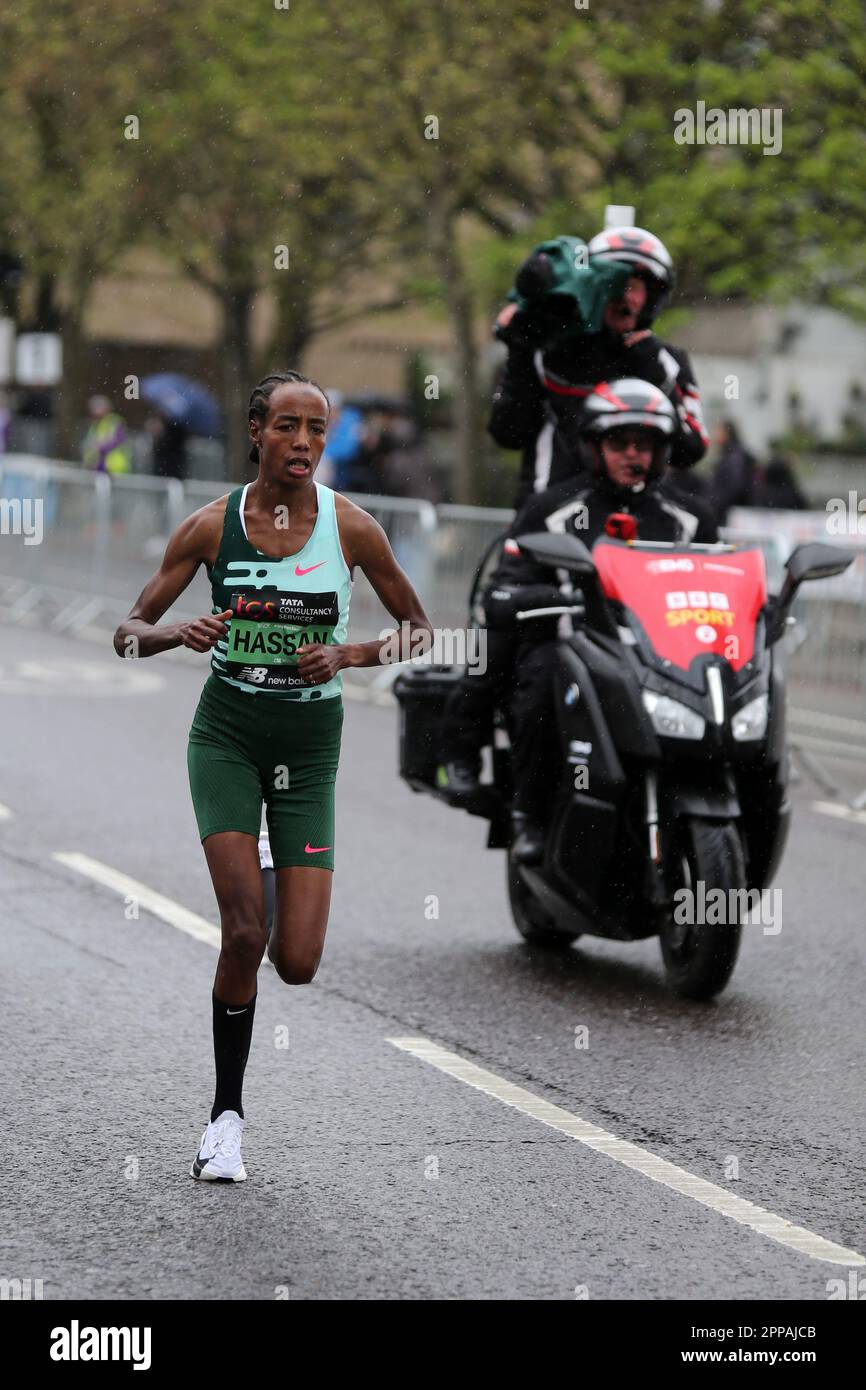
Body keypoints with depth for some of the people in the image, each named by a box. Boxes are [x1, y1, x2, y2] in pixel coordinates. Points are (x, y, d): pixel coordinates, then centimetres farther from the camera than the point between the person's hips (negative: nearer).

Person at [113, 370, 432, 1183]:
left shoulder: (350, 528, -6)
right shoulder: (210, 526, -6)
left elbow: (419, 629, 4)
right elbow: (127, 634, -2)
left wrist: (347, 655, -14)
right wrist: (178, 634, -25)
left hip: (309, 744, 1)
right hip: (227, 730, -1)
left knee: (297, 964, -5)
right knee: (242, 931, -17)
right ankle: (226, 1114, 0)